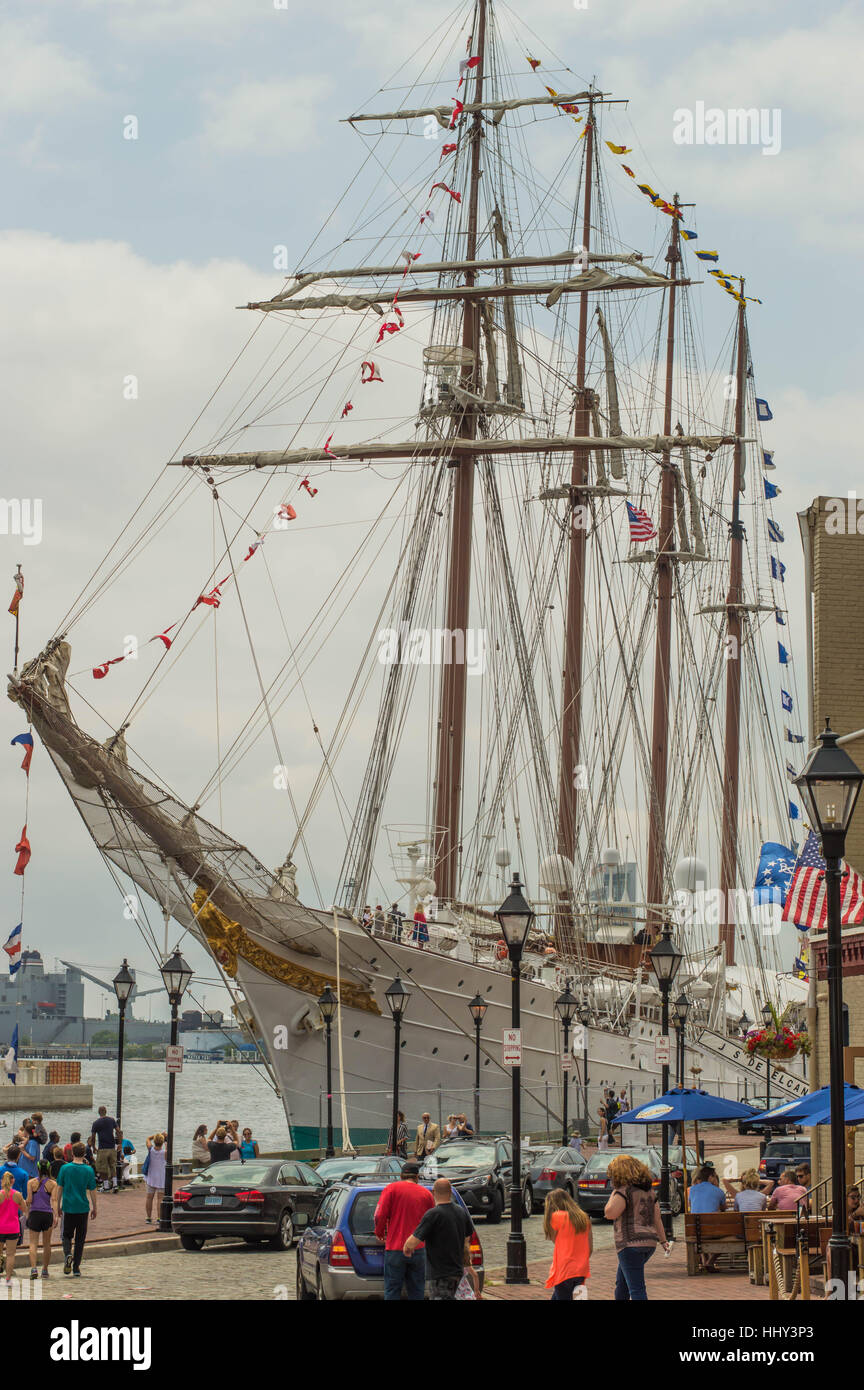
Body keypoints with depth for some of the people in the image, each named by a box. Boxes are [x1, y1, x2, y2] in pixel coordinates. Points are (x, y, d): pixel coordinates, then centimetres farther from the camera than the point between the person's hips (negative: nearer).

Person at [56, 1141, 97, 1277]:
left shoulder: (65, 1168, -3)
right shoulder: (89, 1170, -4)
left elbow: (59, 1189, 2)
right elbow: (92, 1191, 1)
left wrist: (57, 1206, 12)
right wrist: (94, 1208, 12)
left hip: (68, 1208, 0)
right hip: (83, 1208, 0)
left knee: (67, 1235, 15)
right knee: (80, 1239, 8)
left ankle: (68, 1254, -15)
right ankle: (76, 1268, 7)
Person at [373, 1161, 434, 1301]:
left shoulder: (392, 1188, -1)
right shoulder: (426, 1193, 7)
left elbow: (380, 1215, -8)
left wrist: (379, 1233, 10)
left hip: (395, 1248, -3)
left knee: (391, 1293, 1)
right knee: (416, 1294, 9)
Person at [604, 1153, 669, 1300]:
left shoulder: (625, 1190, -11)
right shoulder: (649, 1190, 14)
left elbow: (609, 1214, -16)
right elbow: (657, 1218, 17)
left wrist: (614, 1192, -3)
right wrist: (663, 1240, 23)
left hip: (631, 1244, -9)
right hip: (649, 1242, 9)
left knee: (636, 1288, -11)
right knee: (621, 1282, 24)